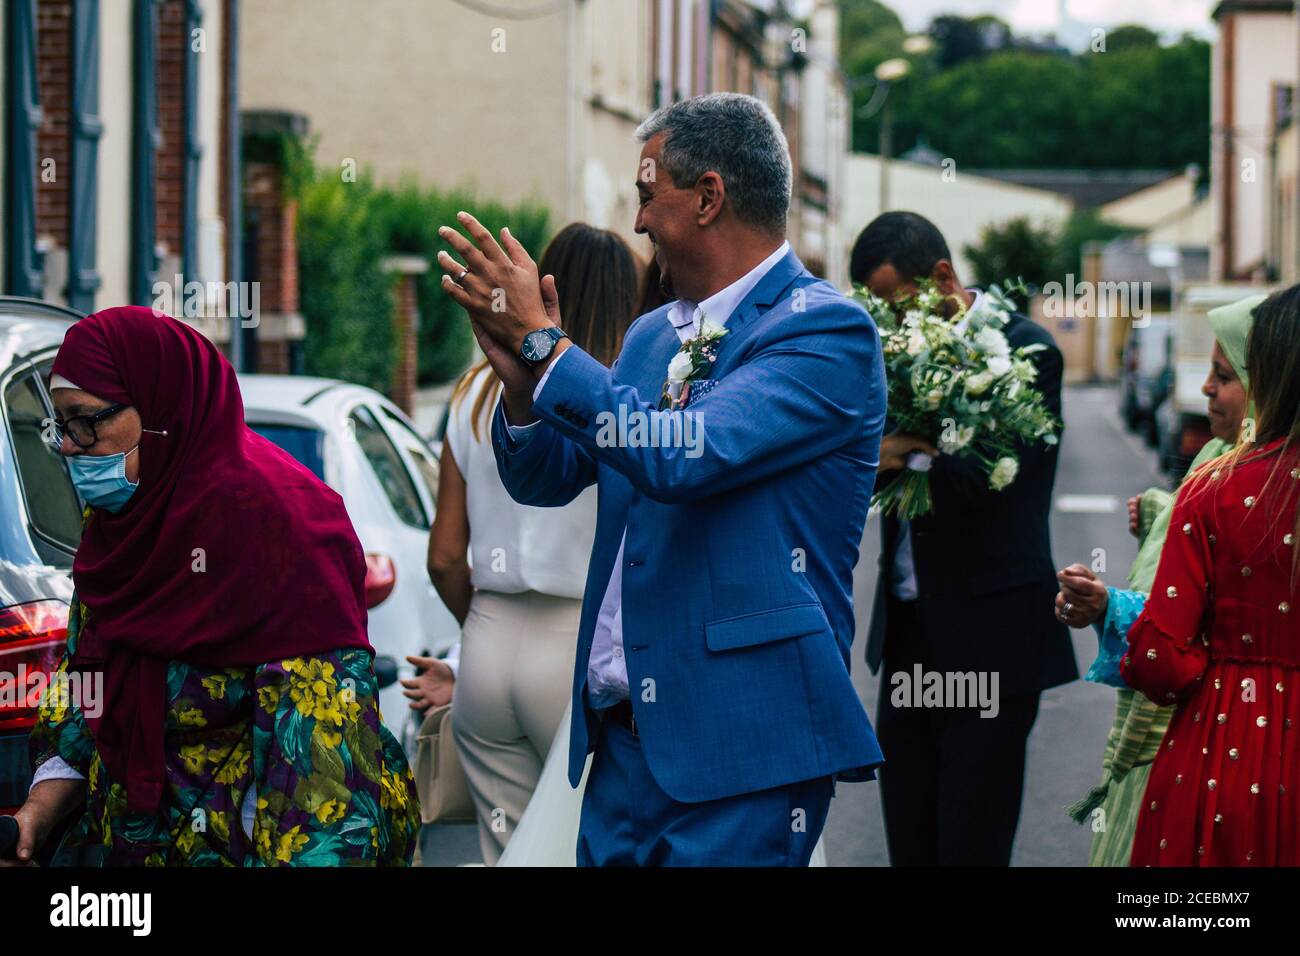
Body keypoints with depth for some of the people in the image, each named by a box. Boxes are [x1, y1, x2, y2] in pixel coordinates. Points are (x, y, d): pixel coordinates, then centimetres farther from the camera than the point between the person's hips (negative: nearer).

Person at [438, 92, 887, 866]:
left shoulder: (827, 332, -10)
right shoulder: (652, 336, 15)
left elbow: (683, 456, -22)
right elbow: (546, 478, 19)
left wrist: (542, 339, -15)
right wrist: (520, 377, -2)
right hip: (624, 733, 7)